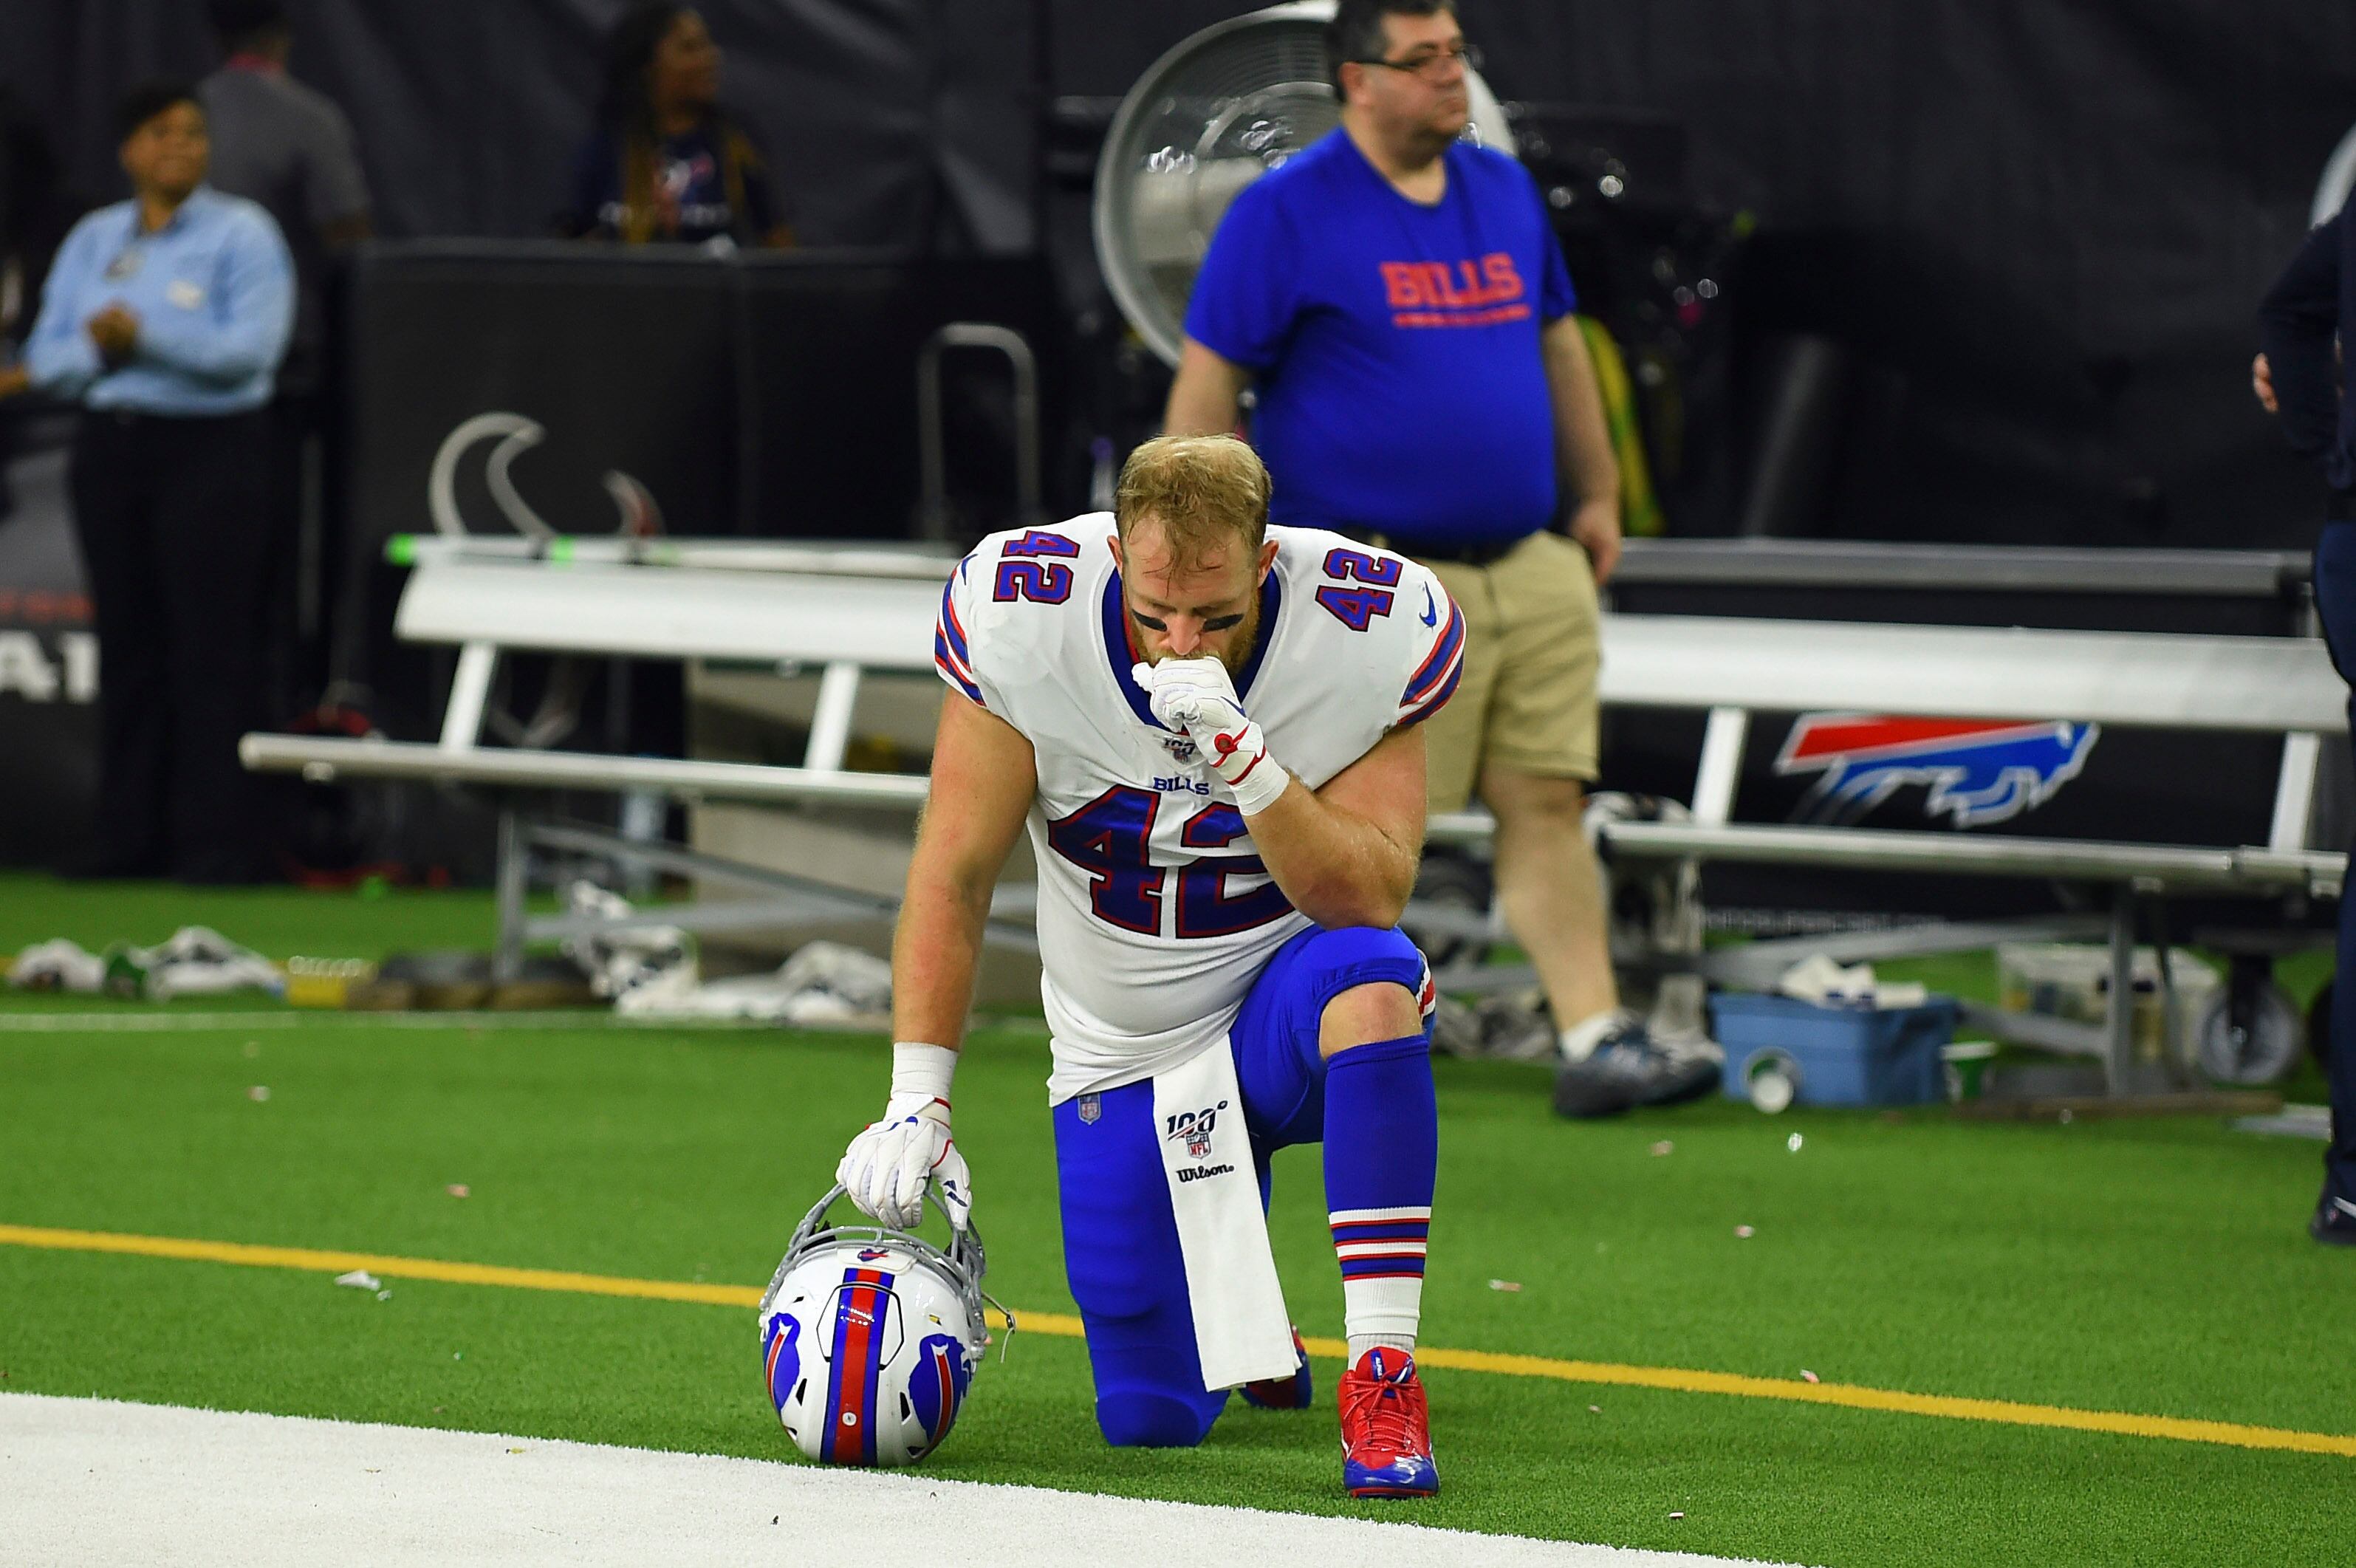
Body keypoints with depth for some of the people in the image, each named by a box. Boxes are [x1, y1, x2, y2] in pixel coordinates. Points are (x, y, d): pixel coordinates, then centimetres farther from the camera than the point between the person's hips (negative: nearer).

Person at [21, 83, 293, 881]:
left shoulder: (242, 234, 0)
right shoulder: (93, 240, 15)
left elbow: (251, 348, -14)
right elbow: (46, 359, 8)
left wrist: (148, 337, -21)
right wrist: (94, 349, -13)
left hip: (209, 448, -5)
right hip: (111, 448, 5)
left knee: (213, 655, -7)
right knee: (128, 647, 6)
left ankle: (218, 839, -7)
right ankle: (130, 836, 10)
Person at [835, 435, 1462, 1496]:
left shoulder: (1368, 637, -20)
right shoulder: (1023, 623, -19)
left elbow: (1369, 898, -23)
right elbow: (953, 878, -13)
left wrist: (1244, 763, -38)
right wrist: (915, 1103, -19)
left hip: (1280, 1006, -1)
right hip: (1122, 1048, 1)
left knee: (1371, 982, -39)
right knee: (1152, 1420, -5)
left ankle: (1383, 1377, -34)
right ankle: (1241, 1324, 34)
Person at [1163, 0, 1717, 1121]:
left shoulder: (1503, 190, 14)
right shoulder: (1286, 214, -7)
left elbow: (1557, 343, 25)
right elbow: (1205, 384, -7)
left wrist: (1599, 494, 24)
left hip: (1530, 570, 6)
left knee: (1548, 803, 1)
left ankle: (1593, 1043, 1)